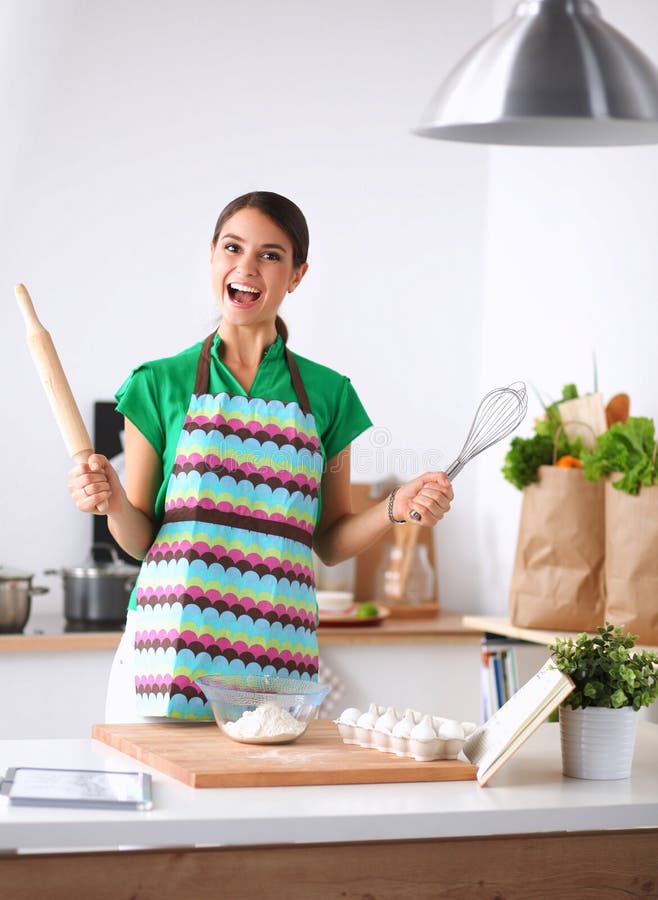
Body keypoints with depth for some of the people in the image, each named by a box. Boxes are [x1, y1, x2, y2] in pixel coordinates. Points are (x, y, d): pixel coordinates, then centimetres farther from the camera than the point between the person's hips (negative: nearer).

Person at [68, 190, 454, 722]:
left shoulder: (328, 394, 9)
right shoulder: (160, 385, 5)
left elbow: (330, 543, 14)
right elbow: (139, 539, 7)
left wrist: (396, 510, -3)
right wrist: (113, 502, -13)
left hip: (276, 654, 1)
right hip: (173, 647, -1)